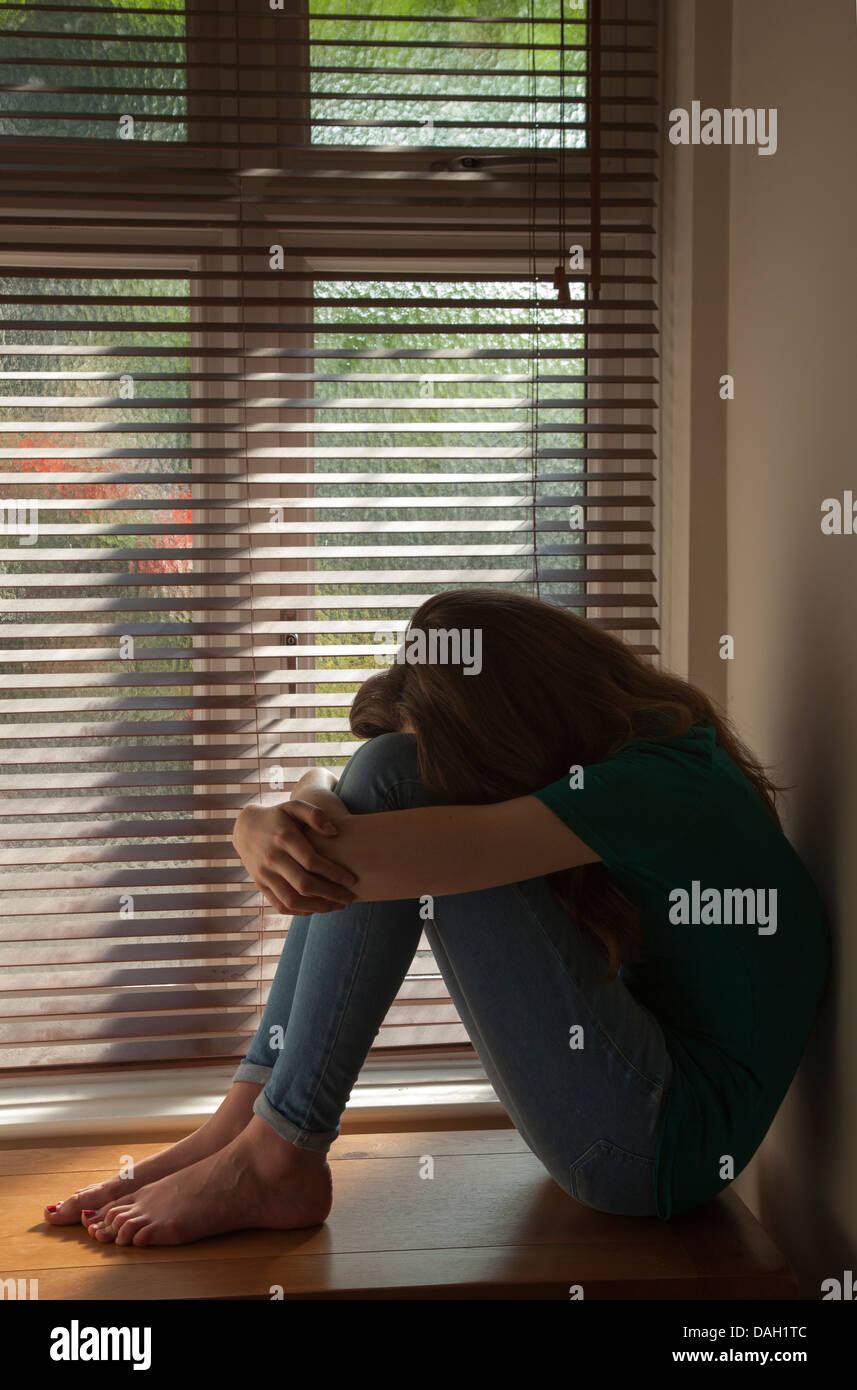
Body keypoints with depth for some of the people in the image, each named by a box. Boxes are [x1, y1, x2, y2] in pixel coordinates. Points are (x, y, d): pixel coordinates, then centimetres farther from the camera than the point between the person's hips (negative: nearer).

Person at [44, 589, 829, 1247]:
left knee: (396, 779, -19)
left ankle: (275, 1157, -13)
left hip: (668, 1149, -9)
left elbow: (350, 858, -31)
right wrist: (278, 820, -22)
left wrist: (261, 827, -11)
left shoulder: (655, 781, -23)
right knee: (392, 767, -2)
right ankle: (247, 1120, -4)